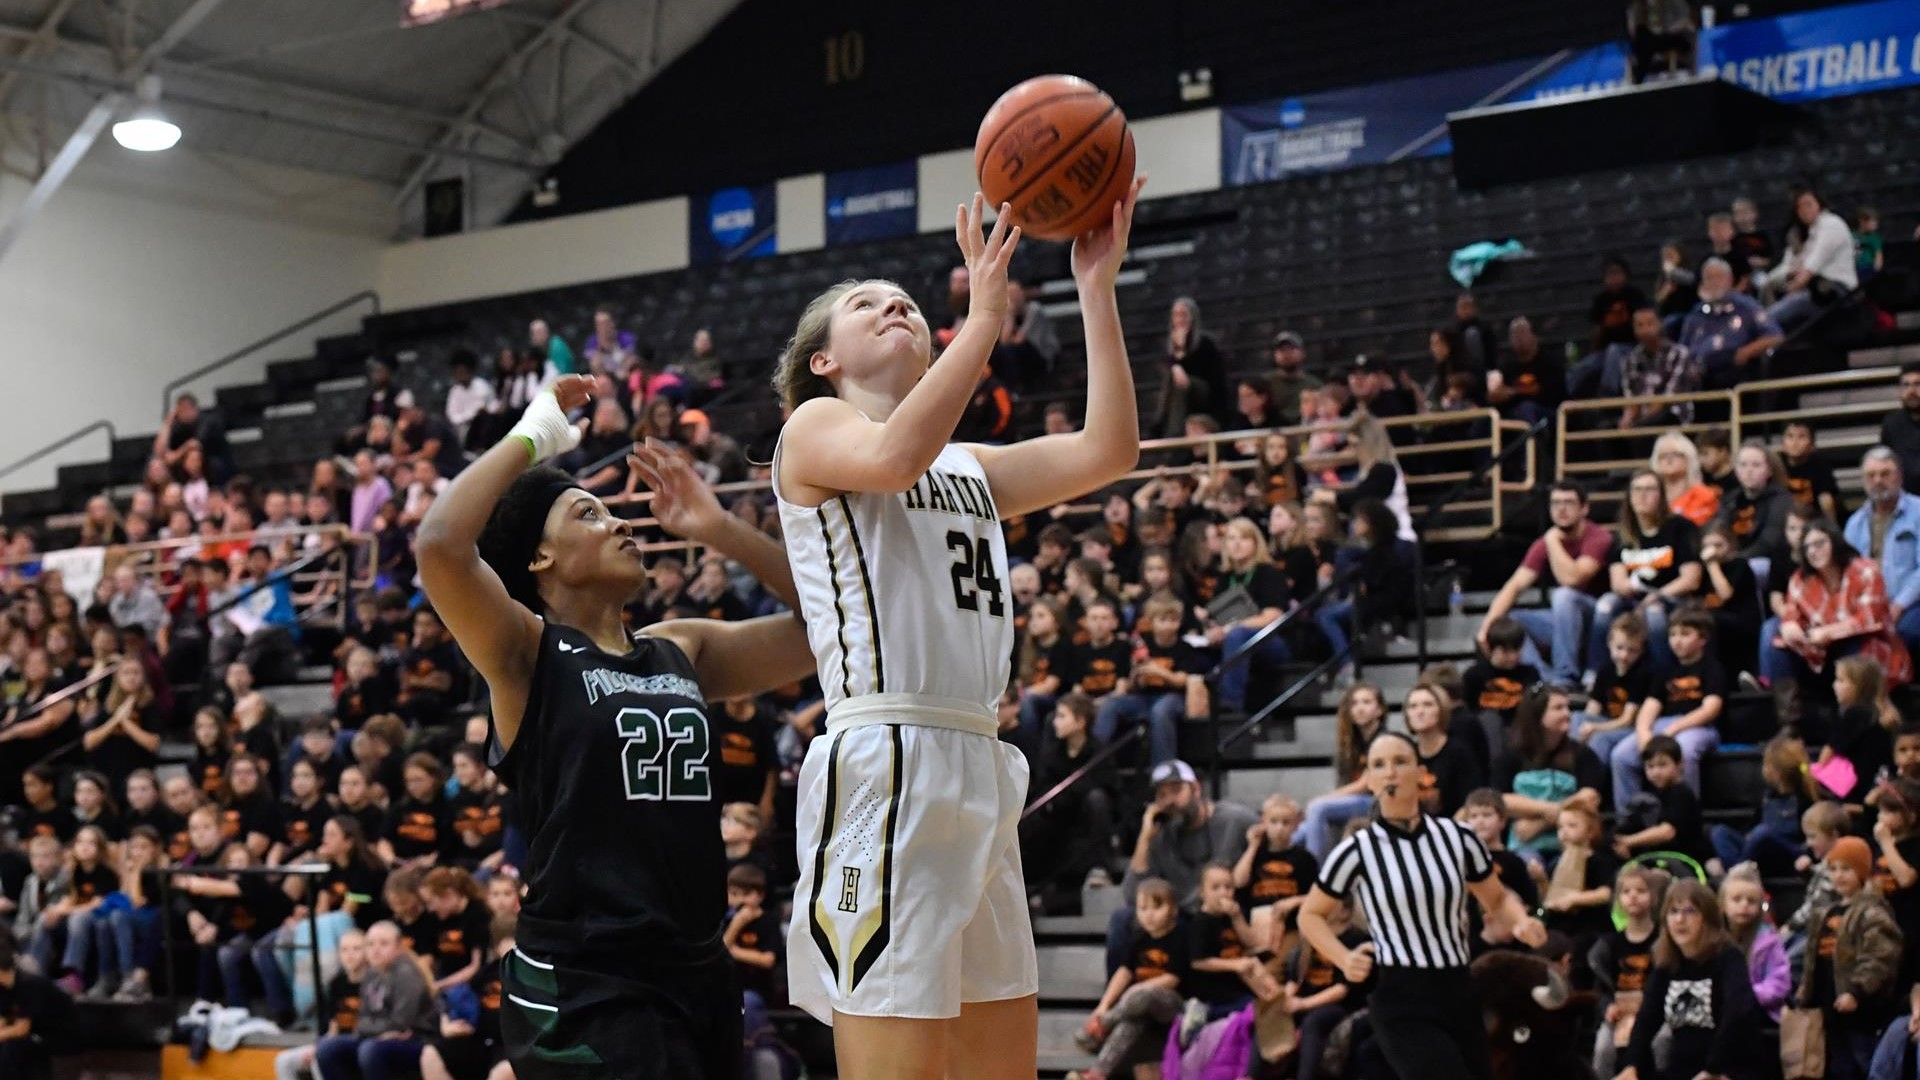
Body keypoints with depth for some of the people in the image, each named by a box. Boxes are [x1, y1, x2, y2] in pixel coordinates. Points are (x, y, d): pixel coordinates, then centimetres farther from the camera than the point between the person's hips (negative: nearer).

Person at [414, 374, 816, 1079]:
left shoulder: (682, 651, 13)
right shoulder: (524, 652, -4)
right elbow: (440, 544, -21)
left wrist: (718, 529, 9)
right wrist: (531, 437, -9)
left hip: (698, 974, 7)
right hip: (580, 990, -7)